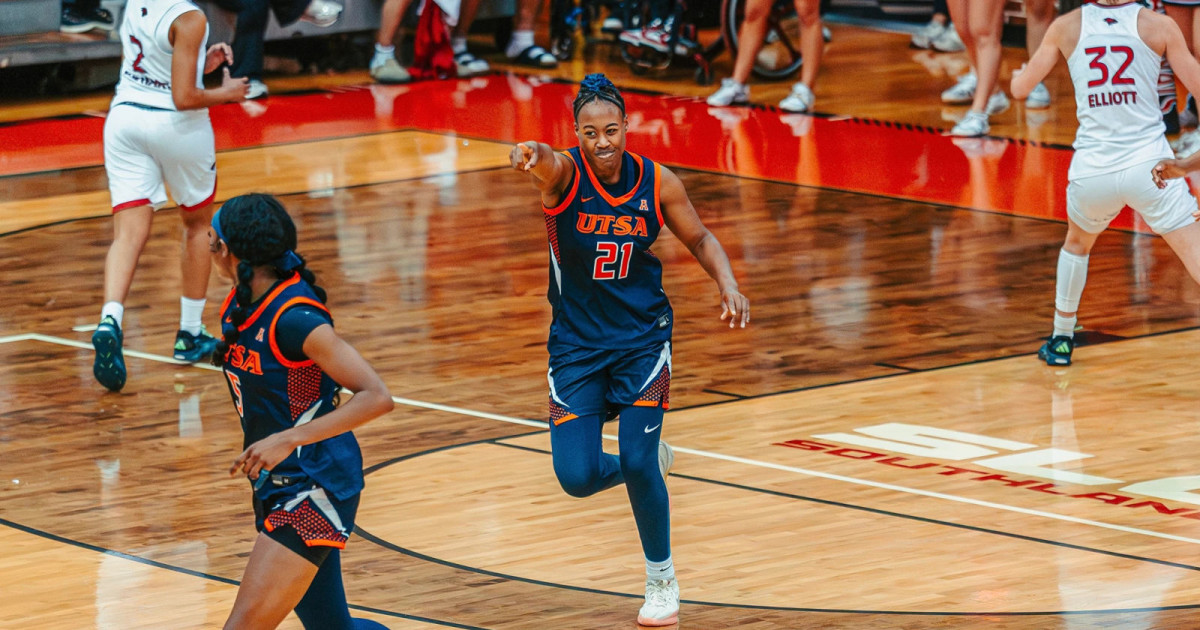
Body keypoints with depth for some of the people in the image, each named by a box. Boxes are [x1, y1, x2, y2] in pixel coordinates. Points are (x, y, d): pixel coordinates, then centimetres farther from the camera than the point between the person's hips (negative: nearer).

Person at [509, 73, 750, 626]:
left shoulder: (658, 183, -8)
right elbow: (545, 162, -41)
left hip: (642, 338, 0)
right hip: (576, 343, 0)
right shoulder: (564, 174, -15)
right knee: (577, 477, -7)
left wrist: (728, 286, -10)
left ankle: (662, 580, 11)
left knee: (636, 463, -13)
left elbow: (699, 239, 9)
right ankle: (649, 462, 29)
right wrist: (529, 155, -66)